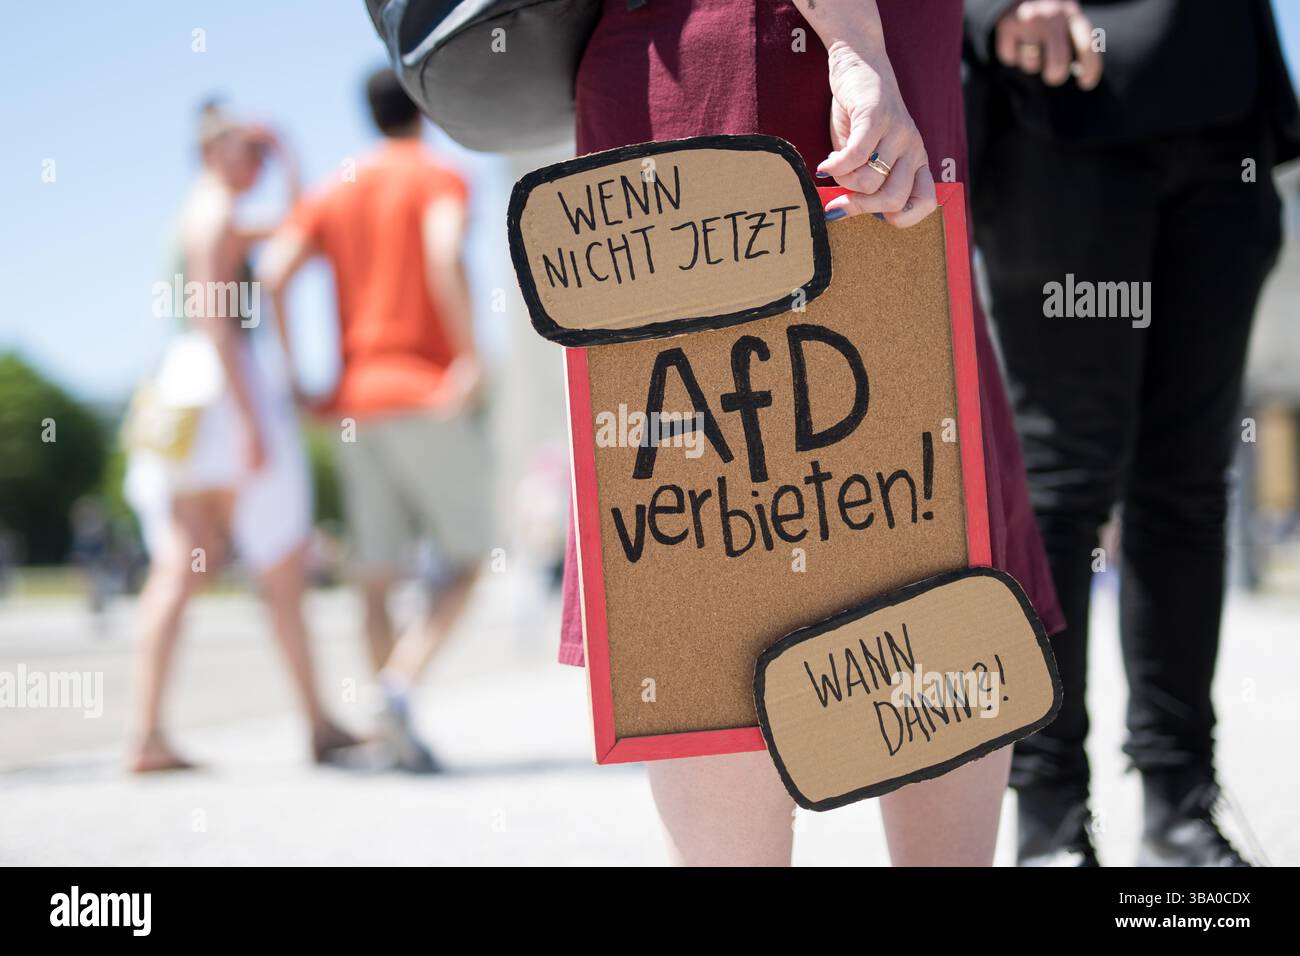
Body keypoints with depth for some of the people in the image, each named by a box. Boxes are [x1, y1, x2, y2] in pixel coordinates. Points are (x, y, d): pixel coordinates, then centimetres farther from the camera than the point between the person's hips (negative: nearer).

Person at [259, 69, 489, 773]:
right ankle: (401, 680, -20)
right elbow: (444, 254, -21)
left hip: (354, 401, 5)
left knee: (376, 577, 7)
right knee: (466, 555, 2)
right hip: (427, 397, -5)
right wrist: (470, 357, -20)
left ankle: (398, 732, 2)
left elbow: (271, 278, 2)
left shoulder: (333, 194, 15)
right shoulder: (439, 179, 1)